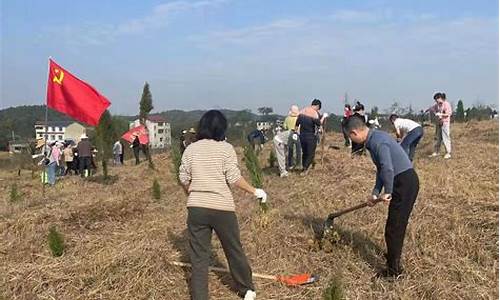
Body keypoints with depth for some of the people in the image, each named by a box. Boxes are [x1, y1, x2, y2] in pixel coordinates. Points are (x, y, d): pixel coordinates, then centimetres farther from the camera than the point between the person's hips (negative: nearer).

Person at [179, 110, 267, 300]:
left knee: (199, 256, 9)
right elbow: (234, 179, -9)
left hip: (196, 208, 2)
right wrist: (255, 191, 4)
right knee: (234, 250, 15)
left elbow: (184, 179, 8)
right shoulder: (226, 148, -5)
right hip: (222, 208, -2)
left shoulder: (190, 149, 5)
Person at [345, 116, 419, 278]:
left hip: (405, 182, -10)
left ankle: (394, 269, 9)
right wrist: (375, 193, 18)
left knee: (394, 227, -1)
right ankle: (394, 256, 42)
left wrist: (387, 192, -16)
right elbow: (381, 169, 20)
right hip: (404, 181, 10)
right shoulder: (374, 139, 13)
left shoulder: (377, 141, -19)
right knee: (397, 224, 24)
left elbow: (388, 169, -29)